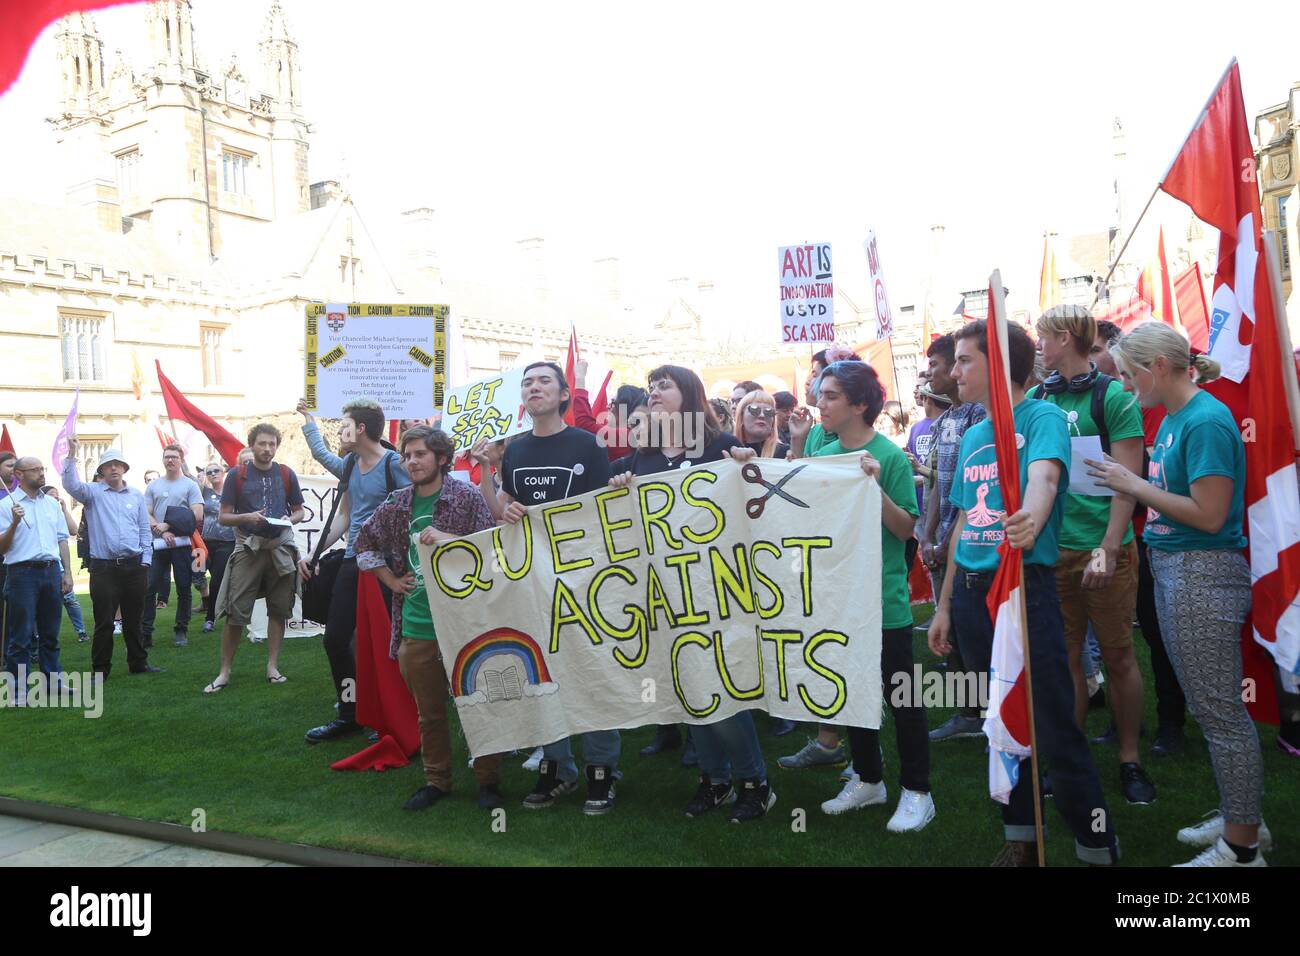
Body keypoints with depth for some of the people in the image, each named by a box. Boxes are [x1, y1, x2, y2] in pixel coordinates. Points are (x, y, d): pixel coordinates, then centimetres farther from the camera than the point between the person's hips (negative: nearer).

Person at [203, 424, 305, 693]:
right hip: (248, 549, -2)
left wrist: (289, 520, -9)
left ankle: (272, 666, 17)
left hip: (280, 548, 2)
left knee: (278, 610, 7)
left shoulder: (287, 474, 5)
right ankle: (224, 672, 5)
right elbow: (223, 516, 1)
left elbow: (299, 511, 13)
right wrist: (247, 517, -18)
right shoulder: (236, 475, 0)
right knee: (234, 613, -5)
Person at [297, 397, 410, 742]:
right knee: (335, 638, 9)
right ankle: (350, 714, 23)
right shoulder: (349, 464, 11)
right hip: (352, 563, 8)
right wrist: (314, 554, 17)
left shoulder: (394, 464, -13)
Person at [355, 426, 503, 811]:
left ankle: (488, 781, 19)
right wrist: (391, 580, 13)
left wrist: (449, 539, -22)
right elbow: (364, 541, 23)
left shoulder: (467, 497, -5)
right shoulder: (396, 506, 8)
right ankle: (437, 780, 30)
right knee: (429, 713, 15)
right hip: (416, 629, 4)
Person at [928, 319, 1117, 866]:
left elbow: (1044, 476, -27)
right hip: (971, 590, 7)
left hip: (1026, 586, -7)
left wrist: (1031, 520, -49)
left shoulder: (1041, 418, -6)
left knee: (1054, 728, -4)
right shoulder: (972, 436, 15)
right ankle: (1021, 838, 29)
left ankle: (1098, 846, 11)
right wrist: (945, 605, 17)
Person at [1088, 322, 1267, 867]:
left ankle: (1241, 846, 11)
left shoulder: (1206, 421, -17)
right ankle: (1239, 818, 31)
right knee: (1207, 706, 18)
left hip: (1203, 573, -10)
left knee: (1220, 711, -1)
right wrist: (1129, 484, 3)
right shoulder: (1171, 418, 11)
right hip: (1173, 570, 10)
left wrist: (1135, 485, -15)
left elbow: (1209, 515, -21)